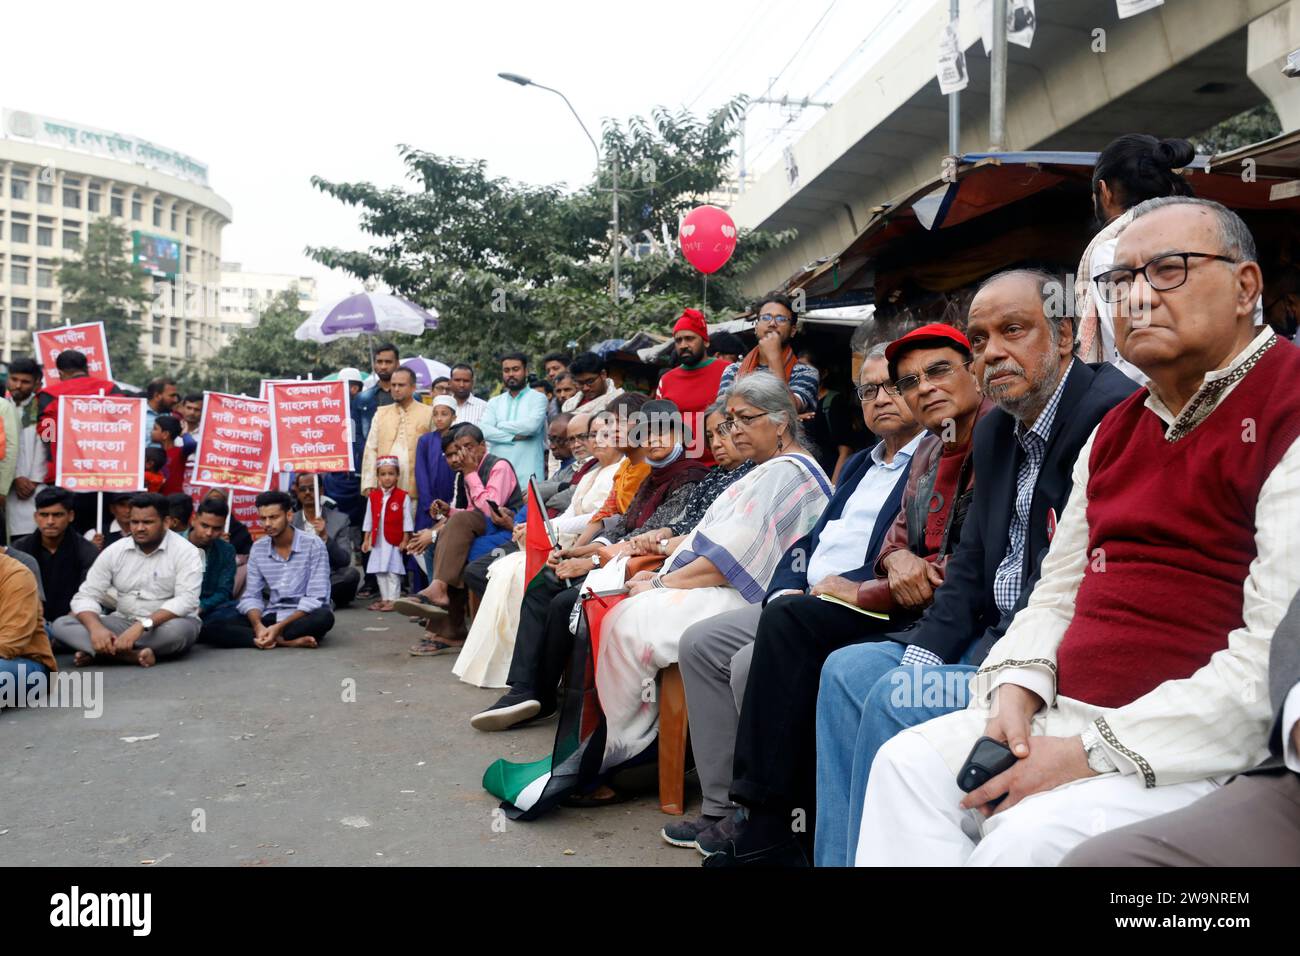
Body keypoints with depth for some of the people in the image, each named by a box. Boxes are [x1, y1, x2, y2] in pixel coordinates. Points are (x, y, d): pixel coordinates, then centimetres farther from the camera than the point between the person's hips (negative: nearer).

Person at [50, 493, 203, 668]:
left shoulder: (186, 552, -11)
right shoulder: (114, 551, 1)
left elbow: (186, 600, -22)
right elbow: (86, 596, -3)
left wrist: (142, 626, -35)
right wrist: (96, 628, -25)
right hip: (124, 622, 4)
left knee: (178, 630, -40)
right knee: (60, 625, -16)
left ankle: (98, 651, -25)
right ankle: (133, 654, -32)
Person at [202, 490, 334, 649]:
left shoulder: (313, 544, -10)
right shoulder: (257, 548, 4)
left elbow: (316, 598, -15)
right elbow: (251, 596, 2)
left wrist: (279, 627, -25)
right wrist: (258, 626, -20)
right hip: (271, 616, 5)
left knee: (324, 617, -38)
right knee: (213, 627, -18)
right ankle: (285, 640, -26)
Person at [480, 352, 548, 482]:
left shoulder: (538, 398, 5)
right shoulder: (495, 402, 17)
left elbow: (531, 425, -13)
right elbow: (483, 430, 0)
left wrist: (501, 425, 1)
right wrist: (514, 436, -11)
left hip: (527, 473, -3)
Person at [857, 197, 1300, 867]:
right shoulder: (1117, 430, 17)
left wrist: (1095, 753, -20)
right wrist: (1016, 689, -2)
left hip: (1208, 748, -8)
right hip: (1067, 715, 8)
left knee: (1032, 834, -28)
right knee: (908, 762, -5)